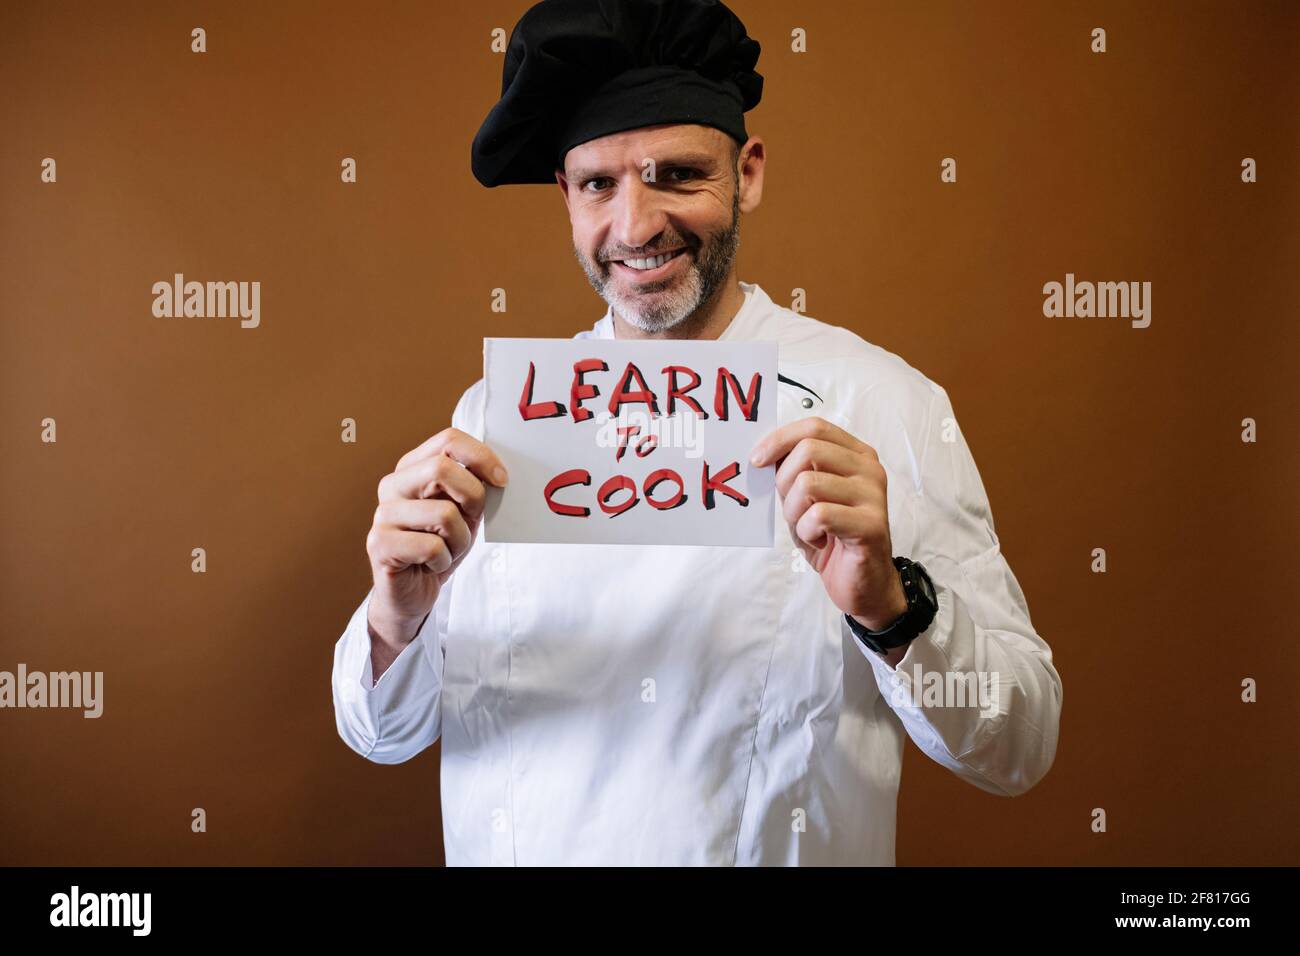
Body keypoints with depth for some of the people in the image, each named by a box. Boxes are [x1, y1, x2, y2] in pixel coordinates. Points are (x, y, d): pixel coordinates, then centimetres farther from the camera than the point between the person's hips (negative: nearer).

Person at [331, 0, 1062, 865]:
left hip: (789, 846, -1)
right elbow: (384, 732, -3)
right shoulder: (496, 412, -5)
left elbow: (1019, 750, -13)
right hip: (521, 849, 2)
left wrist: (888, 607, -30)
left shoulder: (887, 404, -13)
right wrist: (398, 615, -22)